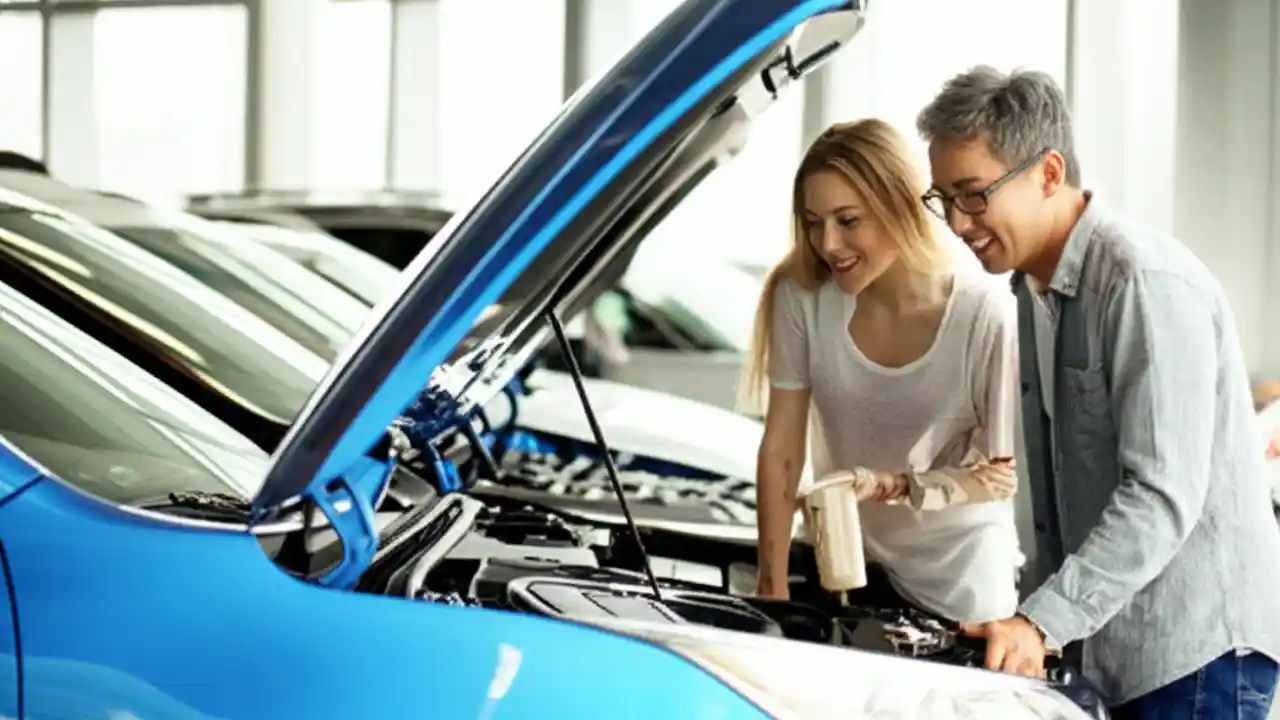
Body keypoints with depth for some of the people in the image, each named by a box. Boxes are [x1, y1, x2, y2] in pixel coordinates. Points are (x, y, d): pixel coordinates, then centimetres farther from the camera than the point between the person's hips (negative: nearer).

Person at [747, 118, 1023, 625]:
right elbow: (780, 449, -10)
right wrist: (772, 586, -10)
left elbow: (1005, 473, -13)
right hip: (847, 560, 2)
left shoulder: (986, 316, -22)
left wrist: (892, 485, -27)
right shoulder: (802, 295, -16)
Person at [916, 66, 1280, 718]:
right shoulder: (1034, 289, 12)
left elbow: (1162, 497, -24)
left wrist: (1042, 621, -27)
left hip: (1201, 645, -8)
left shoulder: (1148, 284, -18)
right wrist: (1037, 621, 10)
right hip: (1120, 649, 9)